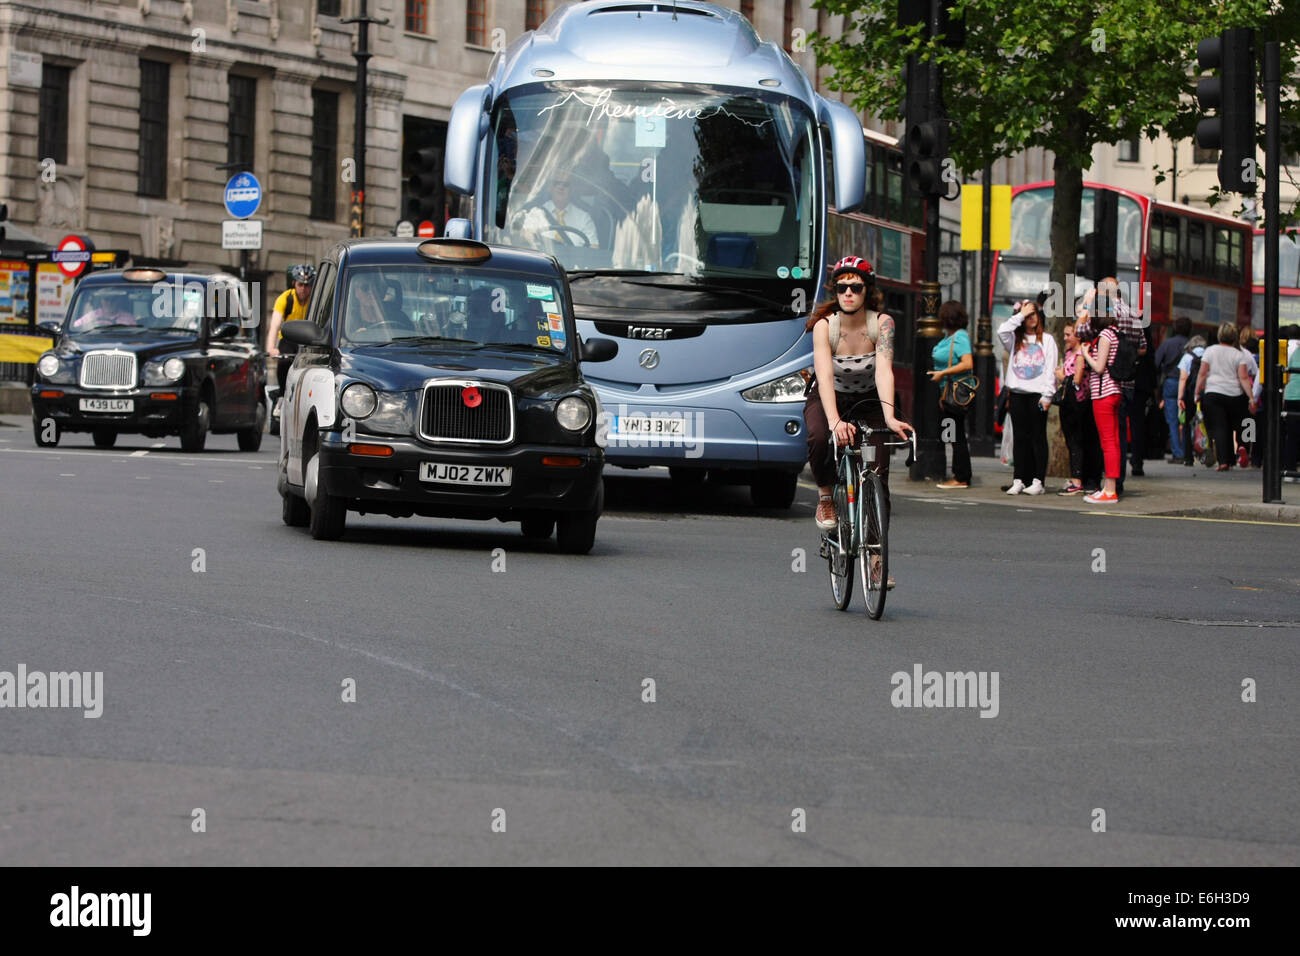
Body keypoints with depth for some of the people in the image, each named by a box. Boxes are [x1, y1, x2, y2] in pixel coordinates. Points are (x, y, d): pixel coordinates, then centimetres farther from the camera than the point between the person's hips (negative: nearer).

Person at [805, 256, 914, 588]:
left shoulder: (881, 323, -20)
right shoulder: (824, 326, -22)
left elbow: (884, 371, -32)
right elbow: (824, 376, -34)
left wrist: (889, 417, -48)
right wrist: (835, 422, -50)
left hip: (869, 403, 1)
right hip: (829, 400, -1)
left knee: (877, 479, -13)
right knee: (820, 439, -36)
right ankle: (825, 496, -7)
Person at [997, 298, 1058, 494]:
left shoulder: (1047, 339, 6)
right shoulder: (1015, 339, 13)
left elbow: (1051, 369, 1)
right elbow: (1002, 331, -9)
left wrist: (1047, 395, -7)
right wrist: (1020, 315, -4)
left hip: (1037, 394, -3)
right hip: (1018, 393, 3)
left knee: (1038, 437, -2)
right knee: (1020, 437, 3)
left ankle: (1038, 481, -2)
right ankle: (1019, 480, 4)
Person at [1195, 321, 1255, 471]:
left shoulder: (1210, 351, 2)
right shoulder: (1239, 355, 2)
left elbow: (1202, 374, 0)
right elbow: (1244, 378, -5)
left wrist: (1197, 393, 6)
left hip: (1213, 393, -1)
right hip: (1234, 395, 1)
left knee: (1218, 428, -4)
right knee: (1229, 427, 14)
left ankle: (1223, 461, -17)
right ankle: (1229, 460, 17)